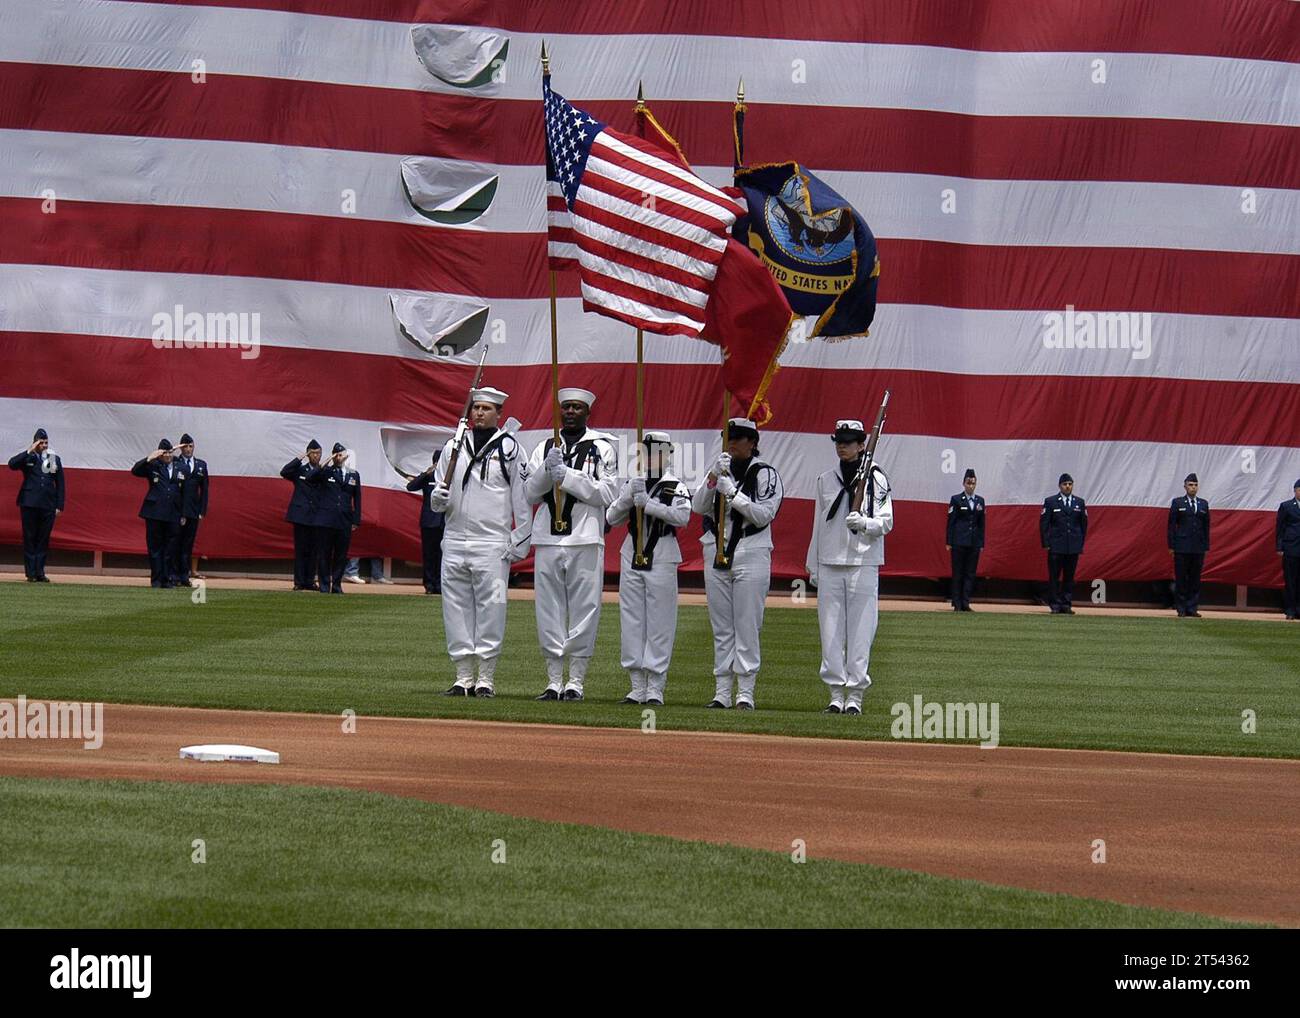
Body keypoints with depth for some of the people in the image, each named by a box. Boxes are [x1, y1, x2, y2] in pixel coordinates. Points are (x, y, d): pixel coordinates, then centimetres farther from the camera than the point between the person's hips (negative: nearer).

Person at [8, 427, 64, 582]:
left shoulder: (55, 459, 14)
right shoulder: (28, 458, 5)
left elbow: (60, 484, 13)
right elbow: (12, 464, -15)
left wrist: (59, 506, 6)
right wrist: (29, 451, -13)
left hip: (48, 506, 2)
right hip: (29, 504, -2)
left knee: (43, 540, 3)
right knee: (29, 539, -1)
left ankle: (40, 573, 8)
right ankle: (31, 573, 2)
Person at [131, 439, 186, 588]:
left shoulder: (180, 469, 13)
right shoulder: (153, 466, 4)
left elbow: (184, 492, 14)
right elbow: (135, 471, -11)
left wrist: (183, 515, 10)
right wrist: (149, 458, -22)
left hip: (173, 515, 3)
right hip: (155, 513, -3)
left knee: (171, 548, 3)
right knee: (155, 546, 0)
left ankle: (168, 579, 8)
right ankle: (156, 579, 4)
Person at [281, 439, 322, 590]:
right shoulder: (300, 470, 7)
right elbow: (284, 472, -10)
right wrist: (299, 458, -10)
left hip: (316, 517, 1)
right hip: (301, 515, -1)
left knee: (313, 550, 3)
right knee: (300, 549, -1)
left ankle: (310, 581, 10)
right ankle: (299, 582, 1)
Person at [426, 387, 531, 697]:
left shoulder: (510, 448, 0)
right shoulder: (454, 446, 13)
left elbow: (522, 497, -1)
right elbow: (437, 497, 18)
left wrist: (520, 542, -6)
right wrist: (439, 497, -6)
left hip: (492, 543, -5)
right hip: (454, 540, 5)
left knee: (490, 610, -5)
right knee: (456, 610, 5)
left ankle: (486, 679, -1)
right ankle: (463, 678, 11)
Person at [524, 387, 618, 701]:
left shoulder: (602, 448, 5)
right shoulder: (544, 448, 15)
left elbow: (607, 493, -6)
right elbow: (531, 493, 9)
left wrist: (567, 475, -12)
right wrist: (548, 470, -9)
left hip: (585, 541, -3)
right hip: (548, 539, 3)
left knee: (584, 610, -4)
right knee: (549, 611, 3)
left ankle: (576, 681, 1)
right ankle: (554, 681, 9)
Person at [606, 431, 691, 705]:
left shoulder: (676, 488, -1)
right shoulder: (632, 484, 11)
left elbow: (682, 517, -18)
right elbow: (612, 518, 4)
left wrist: (648, 503, -23)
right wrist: (629, 496, -11)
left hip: (662, 561, -4)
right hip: (631, 558, 4)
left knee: (660, 622, -5)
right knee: (631, 621, 4)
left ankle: (656, 687, -2)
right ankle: (637, 687, 10)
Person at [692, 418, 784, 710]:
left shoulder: (766, 474, -2)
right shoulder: (720, 469, 12)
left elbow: (764, 515, -12)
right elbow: (698, 507, 0)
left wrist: (733, 493, -20)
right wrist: (714, 477, -13)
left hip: (751, 555, -5)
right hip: (716, 553, 5)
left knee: (747, 626, -6)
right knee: (721, 627, 6)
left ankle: (746, 693, -4)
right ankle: (722, 692, 10)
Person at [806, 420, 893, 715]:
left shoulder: (876, 479, 0)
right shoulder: (826, 480, 13)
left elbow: (886, 522, -4)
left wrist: (864, 523, -24)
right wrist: (813, 565, 15)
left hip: (863, 564, -4)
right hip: (829, 564, 4)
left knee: (860, 631, -5)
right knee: (830, 632, 3)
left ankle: (855, 694, -1)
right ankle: (836, 694, 8)